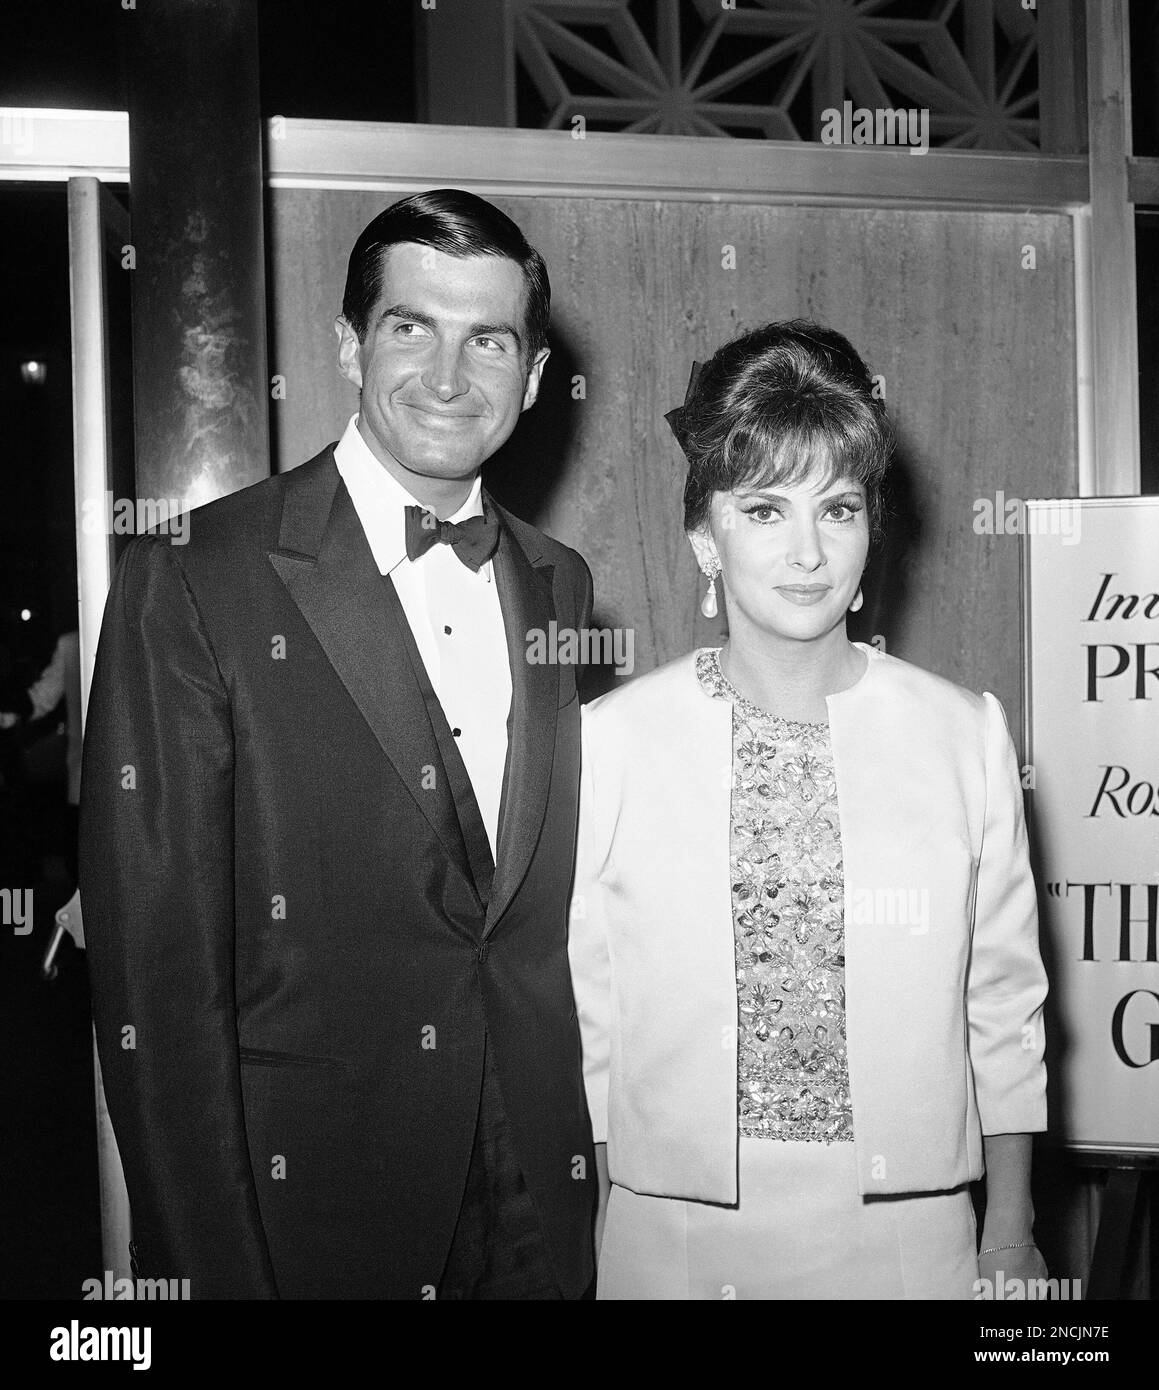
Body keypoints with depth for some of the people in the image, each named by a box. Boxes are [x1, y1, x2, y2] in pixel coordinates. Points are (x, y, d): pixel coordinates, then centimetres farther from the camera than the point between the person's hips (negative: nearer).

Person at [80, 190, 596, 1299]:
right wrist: (211, 1268, -14)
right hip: (302, 1217, -4)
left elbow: (561, 918, 7)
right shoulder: (189, 584, -12)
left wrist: (588, 1184, 3)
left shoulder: (560, 587, 5)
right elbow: (155, 971, -14)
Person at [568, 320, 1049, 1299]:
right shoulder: (612, 738, -7)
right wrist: (591, 1242, 0)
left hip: (906, 1229, 1)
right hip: (675, 1238, 0)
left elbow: (1004, 1012, 2)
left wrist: (1011, 1239, 4)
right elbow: (586, 1016, -1)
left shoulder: (967, 734, -5)